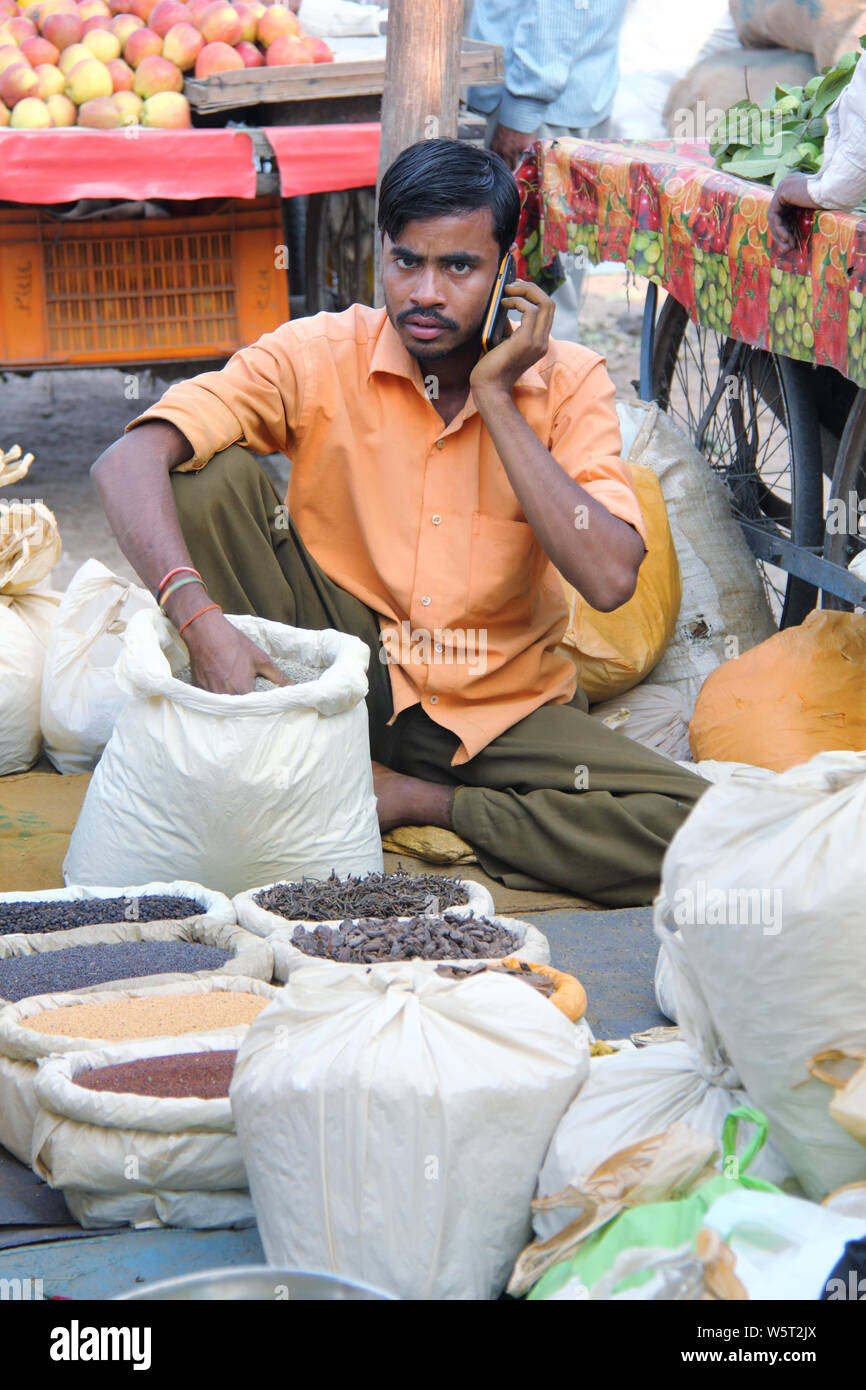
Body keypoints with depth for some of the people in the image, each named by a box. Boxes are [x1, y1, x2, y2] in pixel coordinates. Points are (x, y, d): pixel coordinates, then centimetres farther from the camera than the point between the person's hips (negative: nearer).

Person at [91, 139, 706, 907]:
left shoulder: (567, 380, -8)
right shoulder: (320, 355, -10)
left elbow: (610, 579, -22)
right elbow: (127, 460, -22)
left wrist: (495, 396, -20)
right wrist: (200, 619, -39)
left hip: (504, 712, 1)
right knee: (210, 477, -22)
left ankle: (409, 801, -11)